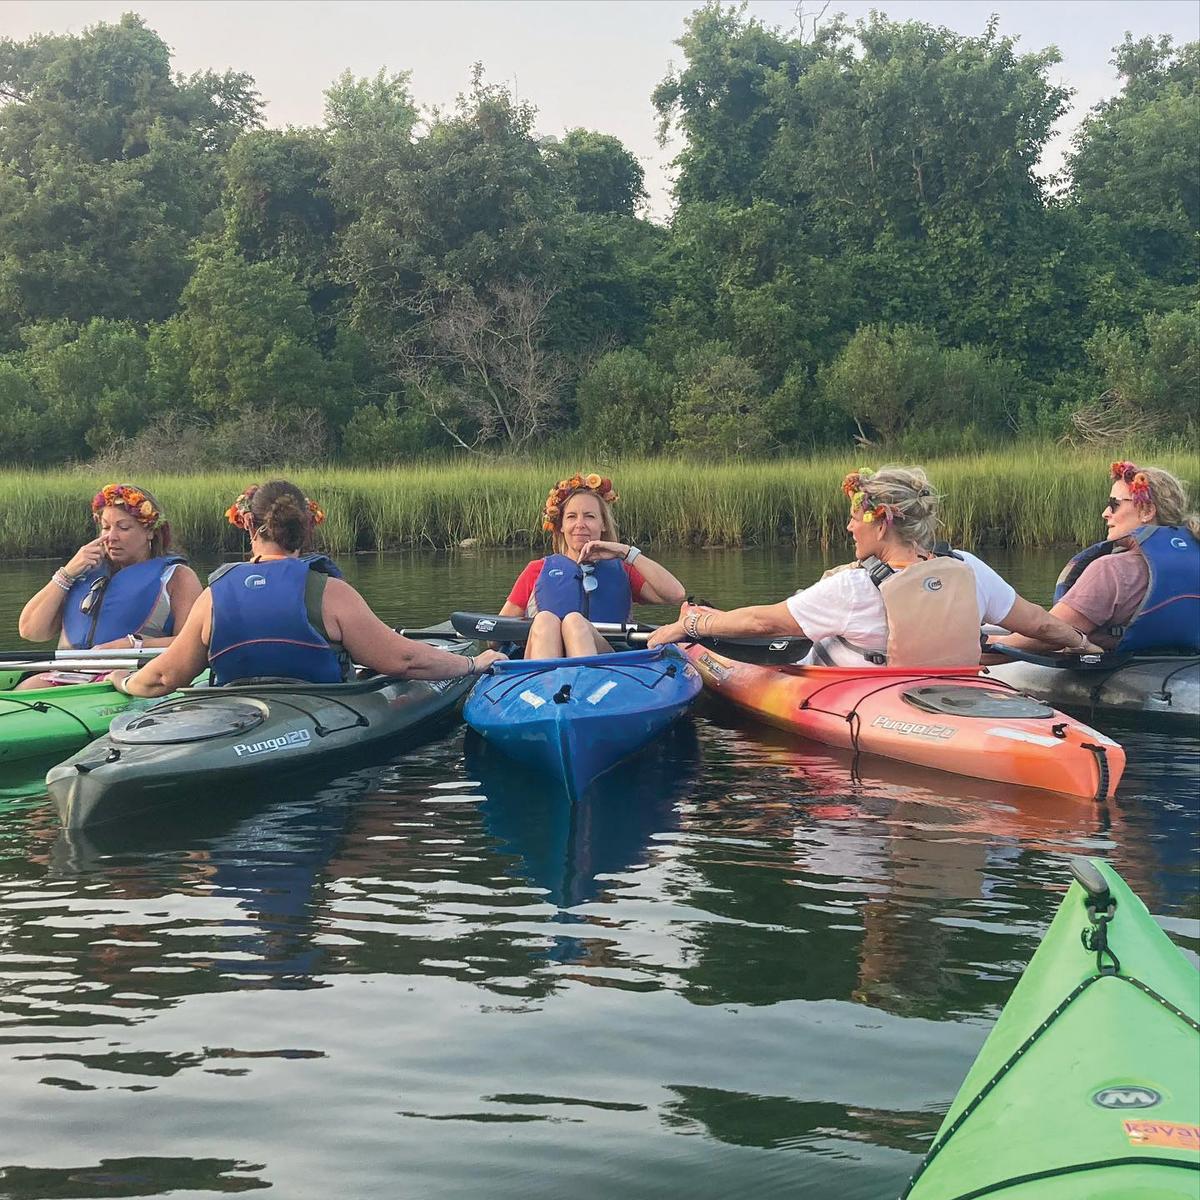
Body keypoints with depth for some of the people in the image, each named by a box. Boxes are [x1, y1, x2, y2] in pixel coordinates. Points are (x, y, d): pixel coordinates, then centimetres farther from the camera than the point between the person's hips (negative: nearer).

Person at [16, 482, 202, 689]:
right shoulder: (89, 573, 25)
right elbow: (30, 631, 18)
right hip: (70, 675, 5)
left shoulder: (176, 576, 11)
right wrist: (67, 573, 12)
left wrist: (132, 644, -18)